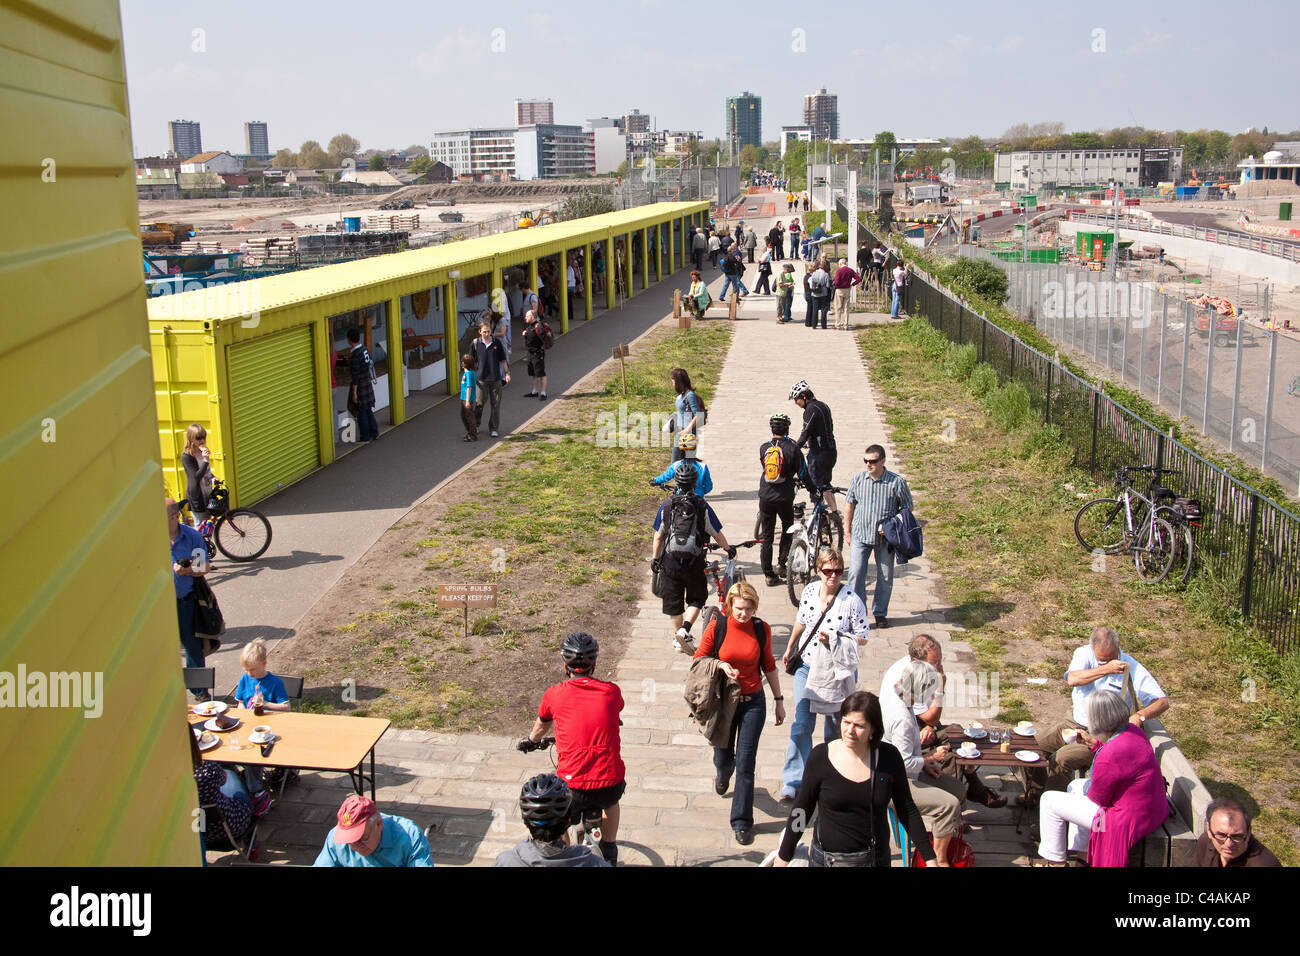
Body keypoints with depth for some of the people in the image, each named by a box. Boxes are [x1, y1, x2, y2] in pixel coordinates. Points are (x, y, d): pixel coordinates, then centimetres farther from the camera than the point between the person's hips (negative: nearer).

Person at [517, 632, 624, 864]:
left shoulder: (555, 694, 1)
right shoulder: (611, 691, 5)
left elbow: (541, 726, 23)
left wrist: (530, 740, 47)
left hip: (573, 786, -2)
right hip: (611, 784, 2)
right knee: (611, 799, 38)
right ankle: (609, 857, 44)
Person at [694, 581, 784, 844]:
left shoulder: (762, 630, -5)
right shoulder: (717, 627, -10)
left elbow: (769, 665, 8)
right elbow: (698, 660, -1)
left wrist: (779, 700, 11)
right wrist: (721, 666, -20)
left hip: (753, 703, 0)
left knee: (745, 763, -2)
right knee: (723, 757, 15)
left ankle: (742, 822, 10)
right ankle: (723, 773, 55)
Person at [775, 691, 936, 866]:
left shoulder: (889, 756, -7)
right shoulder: (820, 756, -10)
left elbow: (907, 811, 1)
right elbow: (801, 809, -3)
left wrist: (929, 858, -1)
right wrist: (783, 856, 0)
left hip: (877, 858, 1)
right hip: (827, 858, -1)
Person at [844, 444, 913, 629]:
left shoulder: (897, 482, -7)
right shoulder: (857, 479, 0)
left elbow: (908, 508, 1)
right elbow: (850, 506, 10)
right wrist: (847, 532, 10)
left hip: (885, 538, -1)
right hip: (860, 536, 1)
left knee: (885, 578, 8)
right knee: (856, 573, -10)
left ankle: (880, 613, 23)